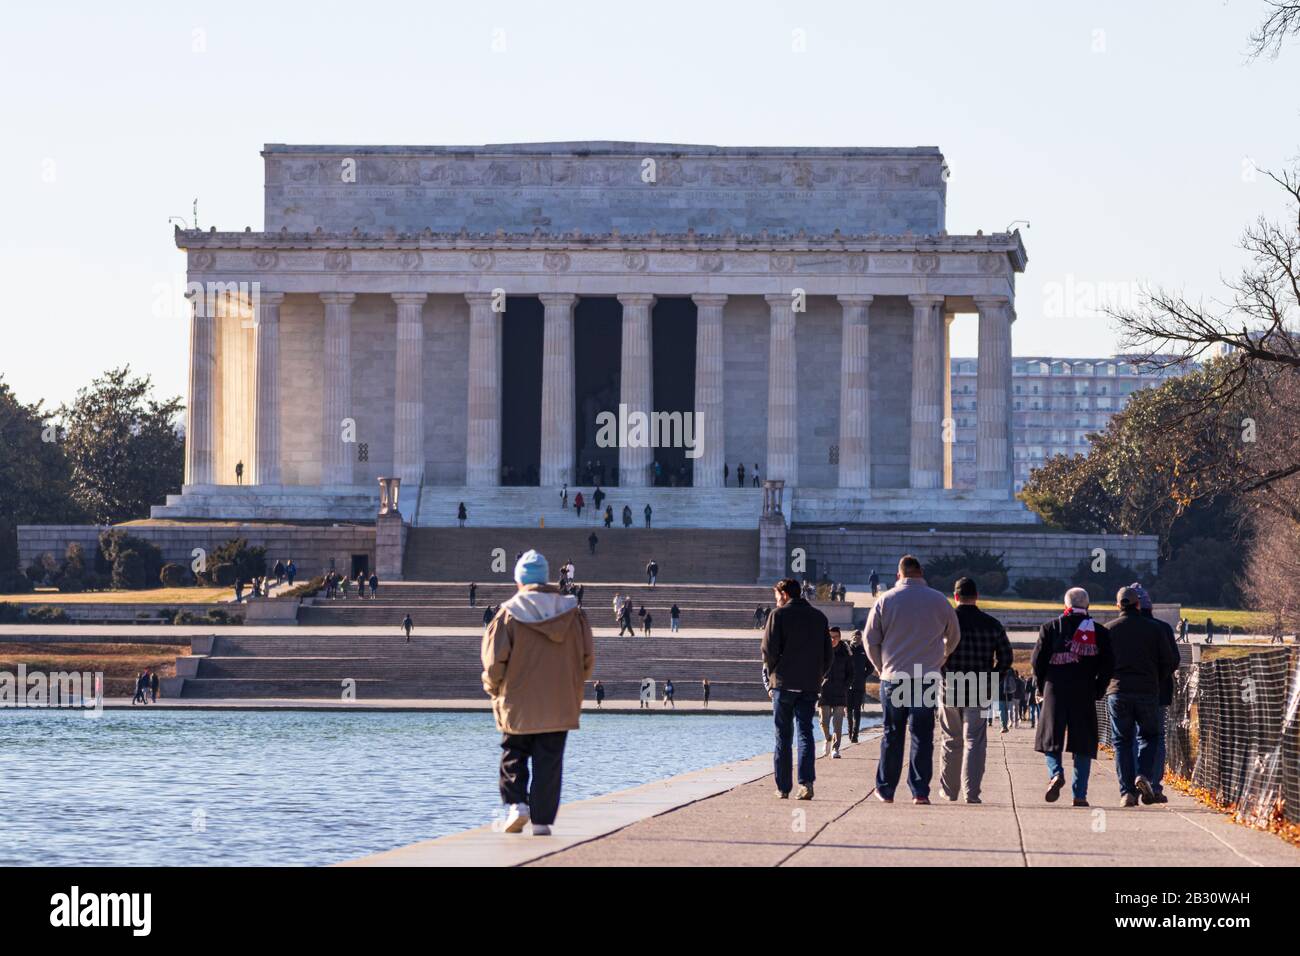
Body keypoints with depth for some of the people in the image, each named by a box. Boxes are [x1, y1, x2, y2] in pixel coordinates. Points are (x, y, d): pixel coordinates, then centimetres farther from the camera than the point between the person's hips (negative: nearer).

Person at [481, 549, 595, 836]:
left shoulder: (509, 613, -8)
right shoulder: (572, 612, 1)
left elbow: (495, 658, -10)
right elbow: (588, 657, 3)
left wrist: (493, 688, 9)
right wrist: (574, 686, 17)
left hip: (518, 705, -2)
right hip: (559, 706, 2)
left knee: (513, 756, 14)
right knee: (549, 762, 5)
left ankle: (516, 803, -4)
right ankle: (542, 820, 3)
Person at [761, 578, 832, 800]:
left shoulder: (779, 615, -4)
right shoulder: (819, 617, 10)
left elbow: (769, 650, -8)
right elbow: (828, 654, 11)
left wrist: (772, 680, 5)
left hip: (784, 684, -3)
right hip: (810, 686, 3)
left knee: (783, 738, 5)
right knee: (805, 733, 1)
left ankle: (783, 788, 6)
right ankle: (806, 781, -18)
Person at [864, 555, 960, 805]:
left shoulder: (885, 600, 1)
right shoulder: (939, 601, 3)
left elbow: (871, 640, 4)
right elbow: (953, 637, 15)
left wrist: (881, 667, 19)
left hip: (892, 678, 0)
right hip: (927, 678, 0)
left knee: (892, 735, 8)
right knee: (922, 735, 2)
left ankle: (885, 789, 11)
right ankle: (920, 791, -2)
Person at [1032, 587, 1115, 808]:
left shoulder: (1051, 628, 3)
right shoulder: (1099, 632, 5)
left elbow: (1037, 659, 0)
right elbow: (1108, 665, 1)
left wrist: (1042, 686, 11)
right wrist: (1098, 691, 10)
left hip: (1055, 690, -1)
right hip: (1085, 695, 1)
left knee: (1050, 738, 9)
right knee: (1083, 744, 6)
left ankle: (1055, 773, -19)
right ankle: (1079, 794, 1)